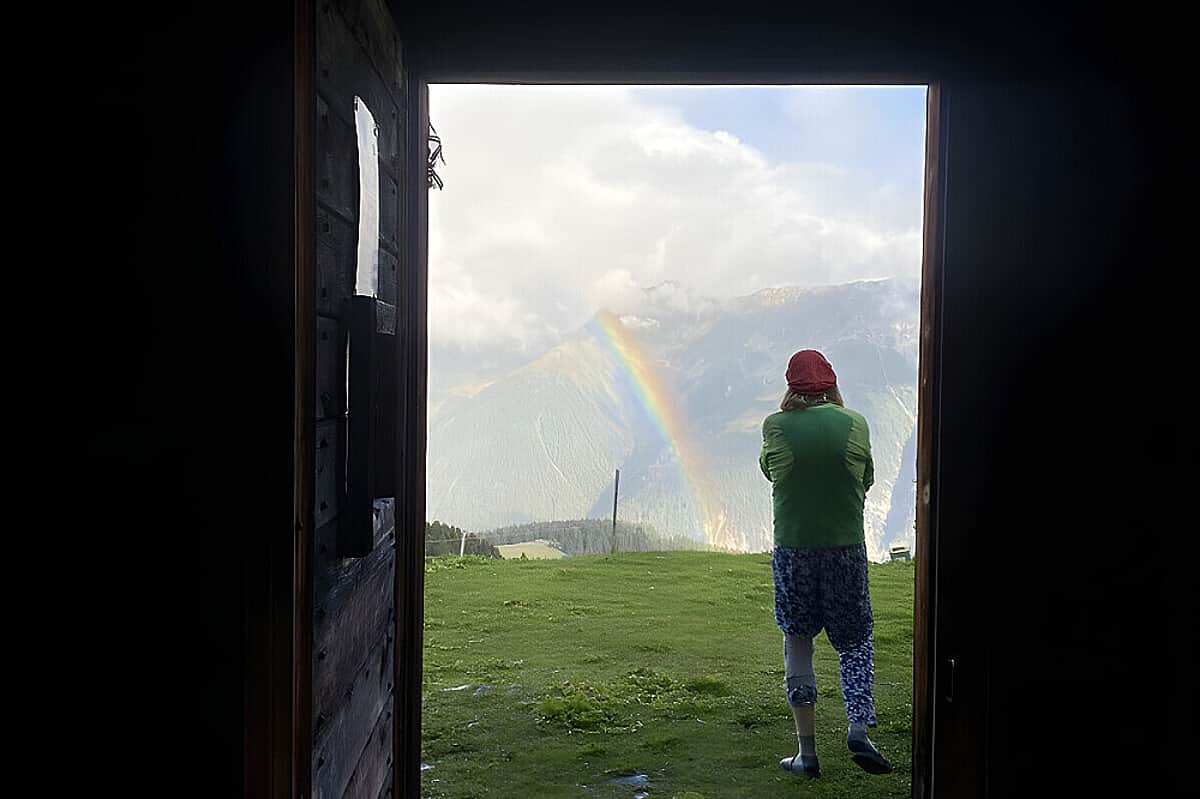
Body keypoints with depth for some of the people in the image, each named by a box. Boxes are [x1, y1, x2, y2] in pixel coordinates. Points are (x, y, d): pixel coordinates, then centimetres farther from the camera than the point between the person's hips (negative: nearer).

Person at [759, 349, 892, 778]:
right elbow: (866, 480, 11)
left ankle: (807, 750, 11)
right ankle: (859, 730, 1)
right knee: (855, 641, 15)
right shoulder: (854, 423, -2)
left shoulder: (776, 425, -6)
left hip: (792, 547, 0)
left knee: (797, 643, 10)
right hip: (847, 547, 1)